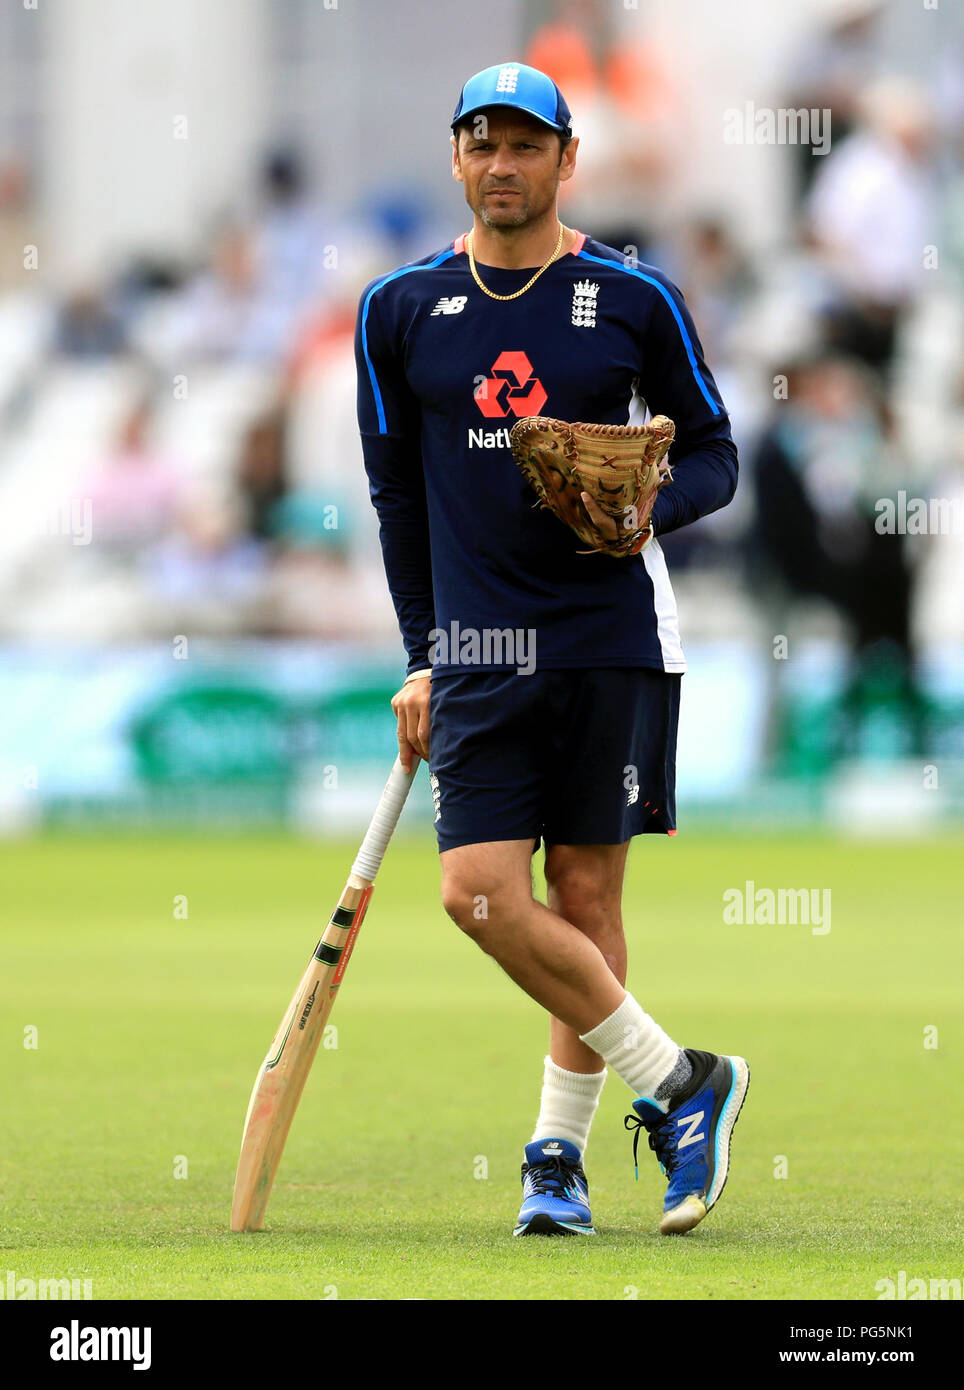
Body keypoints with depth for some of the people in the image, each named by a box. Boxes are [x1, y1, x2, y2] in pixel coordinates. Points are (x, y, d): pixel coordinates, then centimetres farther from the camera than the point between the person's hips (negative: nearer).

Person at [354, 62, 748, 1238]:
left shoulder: (634, 301, 1)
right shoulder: (400, 310, 7)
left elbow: (713, 456, 7)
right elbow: (397, 492, 14)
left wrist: (652, 503, -15)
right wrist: (421, 656, 11)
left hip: (612, 638, -2)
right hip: (479, 645, 2)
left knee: (586, 894, 1)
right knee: (481, 894, -11)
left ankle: (559, 1151, 13)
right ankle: (678, 1083, 2)